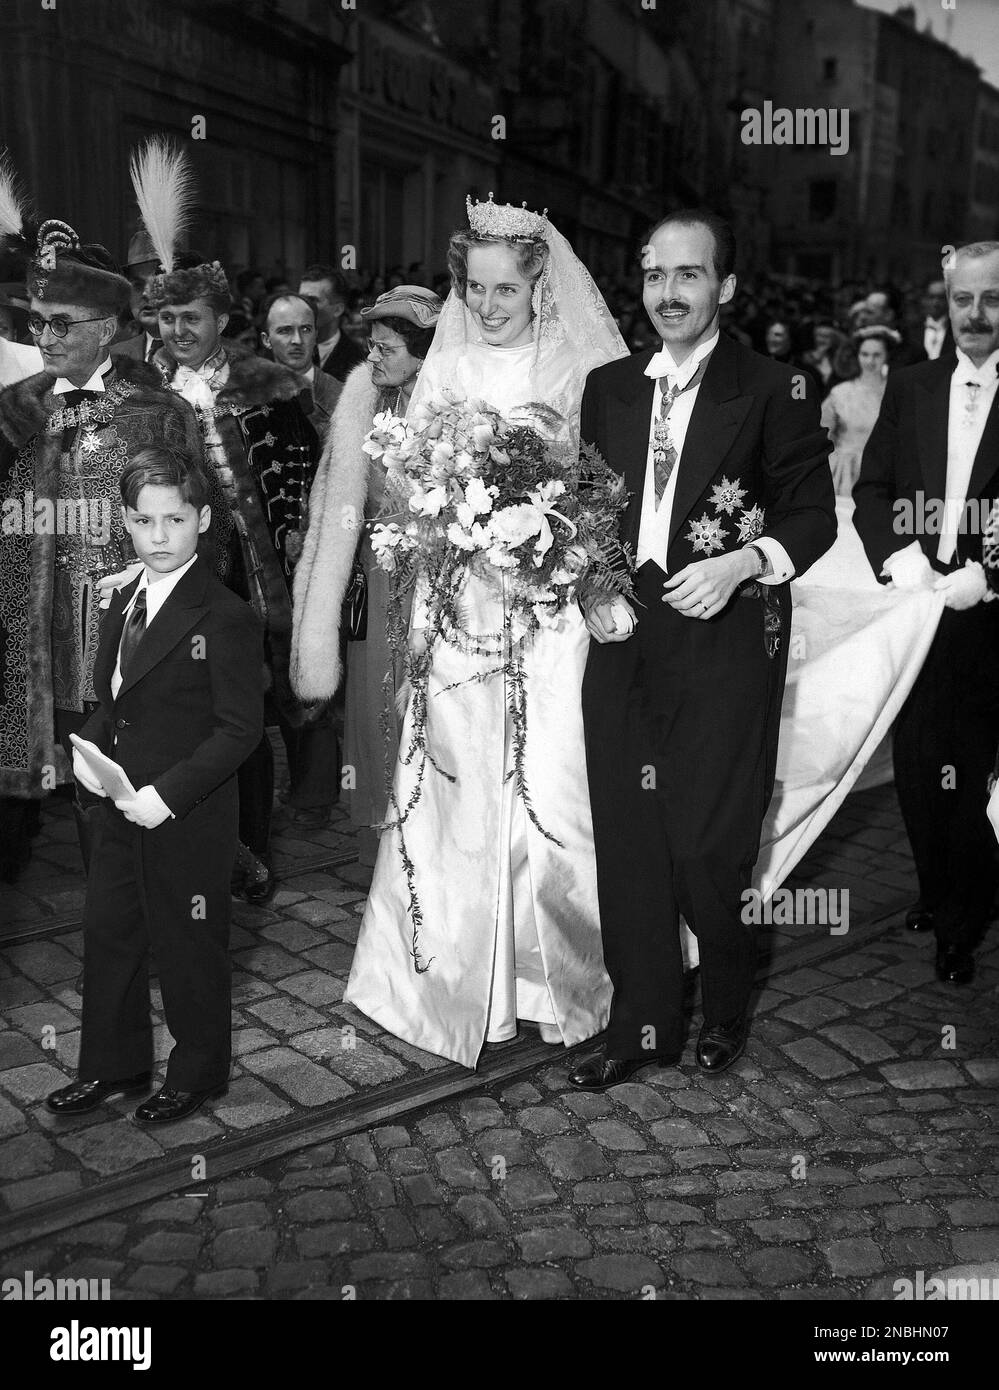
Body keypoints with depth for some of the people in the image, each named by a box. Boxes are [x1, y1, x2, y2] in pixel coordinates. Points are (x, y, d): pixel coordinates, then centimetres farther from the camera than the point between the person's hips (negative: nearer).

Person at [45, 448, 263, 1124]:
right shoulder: (125, 600, 8)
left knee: (190, 950, 9)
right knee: (107, 935, 18)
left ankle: (198, 1074, 32)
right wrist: (86, 747, -3)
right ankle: (114, 1067, 38)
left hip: (188, 821, -7)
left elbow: (240, 728, -19)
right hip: (122, 813, 8)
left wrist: (166, 795, -23)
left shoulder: (226, 618, -18)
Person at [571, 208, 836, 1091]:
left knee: (708, 847, -2)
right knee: (626, 843, 7)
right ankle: (641, 1026, 23)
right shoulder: (607, 387, 14)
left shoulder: (773, 391, 0)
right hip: (622, 642, 4)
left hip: (725, 645, -4)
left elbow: (813, 515, 0)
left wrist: (741, 564, -16)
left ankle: (726, 1011, 25)